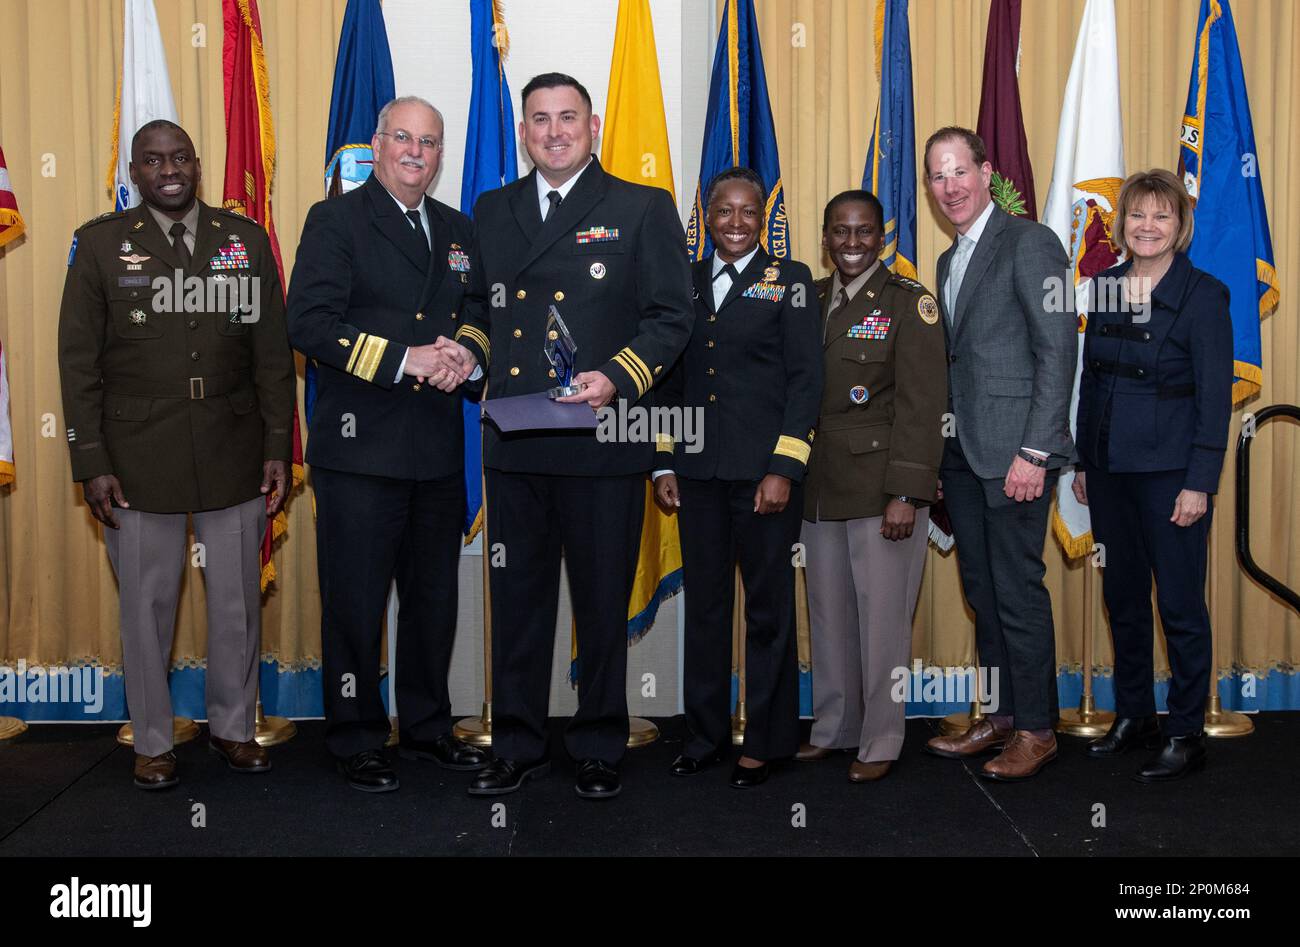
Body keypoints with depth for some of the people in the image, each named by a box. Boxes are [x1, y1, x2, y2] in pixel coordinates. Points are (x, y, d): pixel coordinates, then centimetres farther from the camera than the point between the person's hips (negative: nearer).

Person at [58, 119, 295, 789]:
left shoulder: (246, 239, 7)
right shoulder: (100, 243, 3)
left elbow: (273, 351, 7)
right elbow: (78, 359, 1)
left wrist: (279, 449, 2)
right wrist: (91, 463, -5)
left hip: (234, 457, 2)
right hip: (138, 460, -1)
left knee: (238, 602, 9)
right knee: (146, 606, 6)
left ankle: (233, 727, 27)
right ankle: (152, 742, 22)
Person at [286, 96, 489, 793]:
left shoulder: (458, 230, 16)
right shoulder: (336, 220, -2)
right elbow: (310, 323, -13)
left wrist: (461, 354, -6)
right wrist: (405, 359, -19)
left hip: (438, 447, 6)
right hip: (360, 447, -5)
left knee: (434, 597, 14)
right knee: (356, 602, 2)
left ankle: (427, 728, 30)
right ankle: (356, 742, 17)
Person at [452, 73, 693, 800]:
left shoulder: (643, 209, 4)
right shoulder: (492, 212, 16)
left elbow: (672, 317, -1)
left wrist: (616, 377, -16)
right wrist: (469, 349, 3)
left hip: (603, 445, -3)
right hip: (513, 442, 4)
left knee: (603, 602, 6)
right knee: (517, 597, 10)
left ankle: (601, 747, 21)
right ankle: (519, 744, 24)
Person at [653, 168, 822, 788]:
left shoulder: (788, 281, 1)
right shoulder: (687, 283, 12)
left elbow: (805, 379, -4)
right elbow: (673, 379, 14)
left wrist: (784, 469, -12)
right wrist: (664, 464, 8)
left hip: (762, 472, -4)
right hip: (698, 472, 4)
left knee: (768, 608, 4)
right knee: (703, 604, 9)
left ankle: (765, 742, 16)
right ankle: (704, 733, 21)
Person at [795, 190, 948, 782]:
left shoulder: (908, 303, -5)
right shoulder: (810, 300, 11)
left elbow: (922, 405, -10)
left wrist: (906, 494, -16)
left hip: (881, 487, -5)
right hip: (820, 487, 5)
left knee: (881, 616, 0)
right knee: (828, 614, 12)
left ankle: (880, 742, 14)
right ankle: (833, 728, 27)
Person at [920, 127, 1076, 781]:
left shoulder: (1029, 243, -7)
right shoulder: (949, 261, 19)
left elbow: (1058, 350, -13)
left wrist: (1033, 451, -18)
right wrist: (937, 454, 13)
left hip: (1014, 452, -8)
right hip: (963, 453, 8)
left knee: (1017, 589, -3)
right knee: (981, 588, 12)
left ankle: (1037, 728, 10)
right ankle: (1001, 715, 23)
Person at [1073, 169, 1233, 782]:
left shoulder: (1202, 294, -9)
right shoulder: (1105, 287, 8)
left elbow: (1216, 395, -11)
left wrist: (1200, 483, -15)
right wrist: (1081, 461, 11)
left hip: (1170, 470, -6)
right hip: (1110, 467, 6)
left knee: (1180, 604, 2)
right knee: (1123, 598, 14)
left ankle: (1186, 735, 14)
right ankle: (1133, 715, 28)